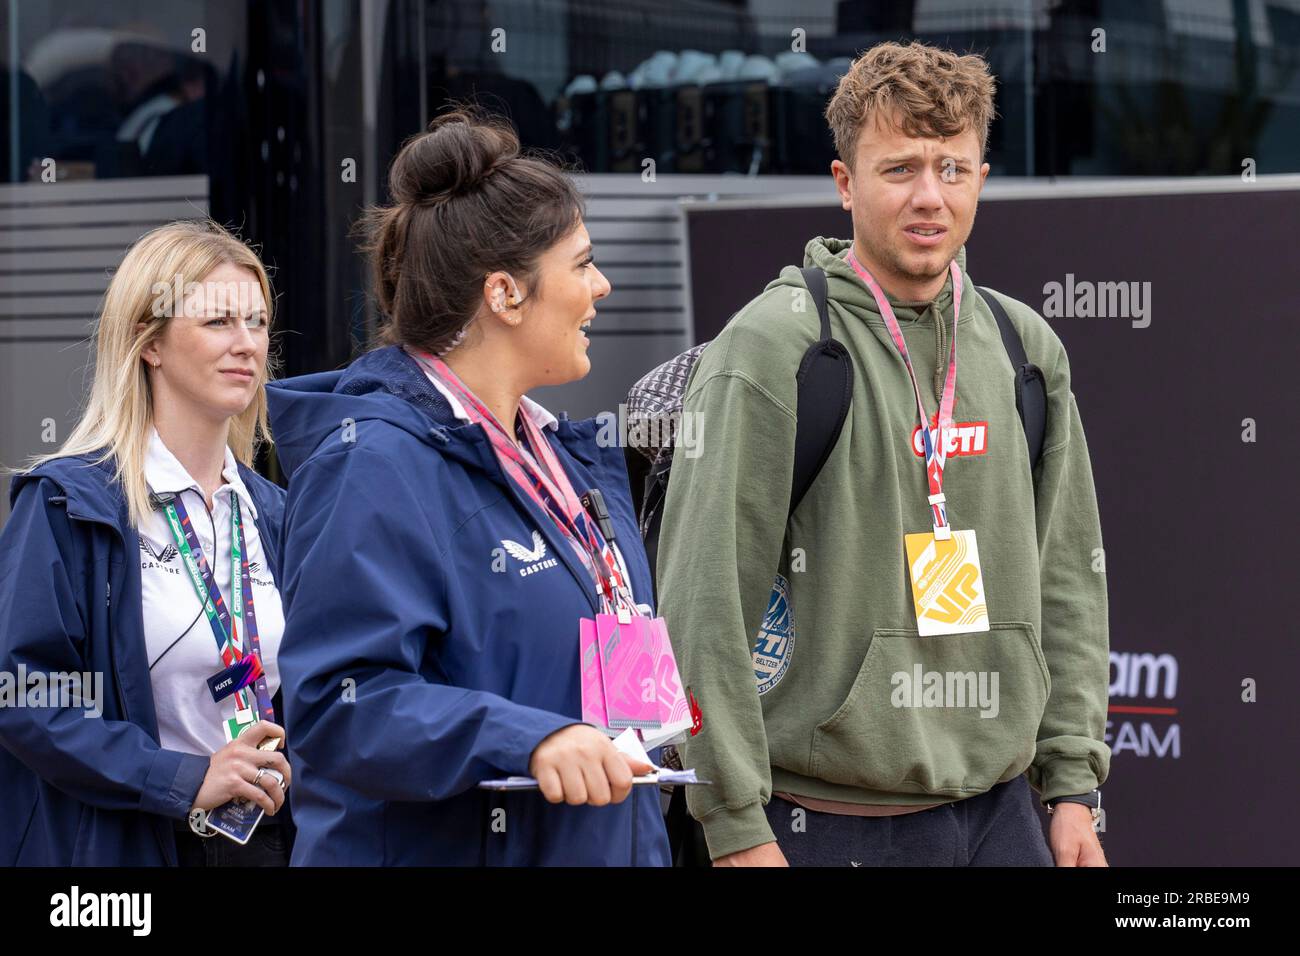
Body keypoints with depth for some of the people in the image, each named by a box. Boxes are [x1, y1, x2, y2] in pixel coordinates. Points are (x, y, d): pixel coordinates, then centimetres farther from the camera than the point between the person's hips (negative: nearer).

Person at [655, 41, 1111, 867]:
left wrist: (1073, 784, 9)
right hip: (829, 823, -5)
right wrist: (736, 823, -14)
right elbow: (705, 603, -12)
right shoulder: (771, 348, -9)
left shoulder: (1026, 348, 9)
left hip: (999, 813, 5)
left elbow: (1067, 580, 14)